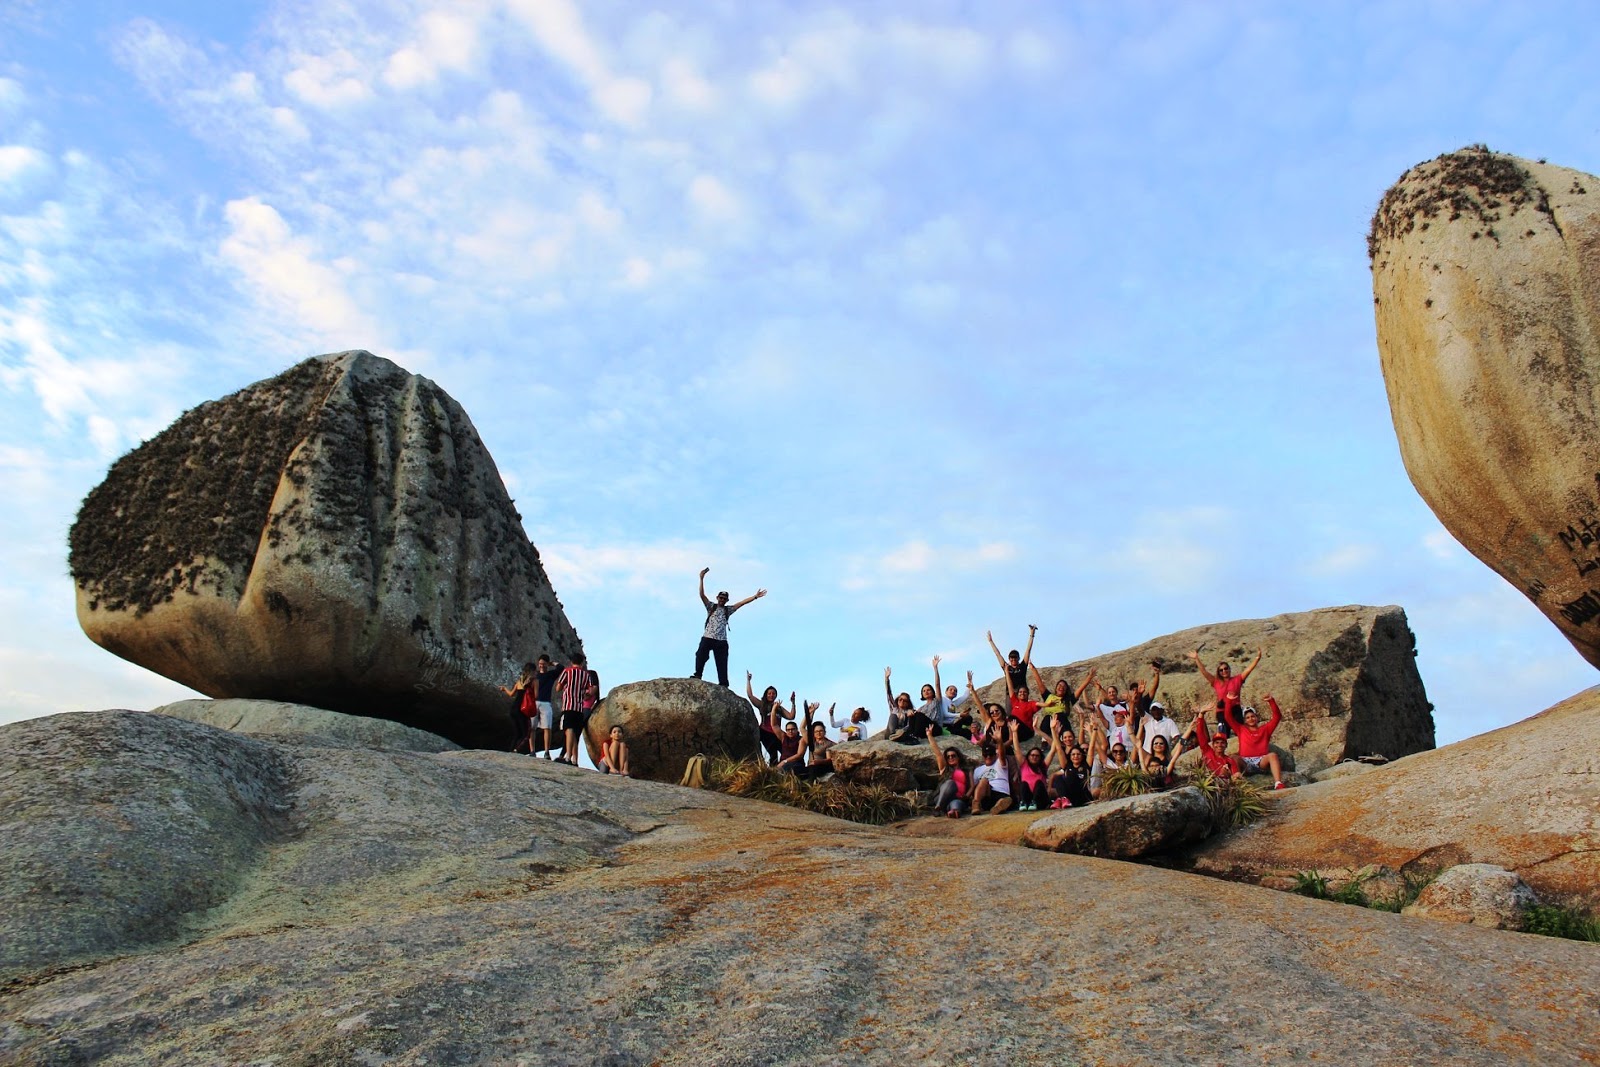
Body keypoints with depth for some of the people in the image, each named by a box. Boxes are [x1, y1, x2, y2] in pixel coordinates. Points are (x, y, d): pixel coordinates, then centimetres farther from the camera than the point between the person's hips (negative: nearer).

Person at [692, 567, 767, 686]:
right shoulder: (711, 607, 13)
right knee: (700, 656, -17)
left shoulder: (728, 609, 17)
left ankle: (723, 684, -7)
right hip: (707, 638, -1)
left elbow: (742, 603, 11)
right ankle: (697, 675, -12)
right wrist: (701, 578, -10)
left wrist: (755, 597, 2)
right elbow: (702, 595, 1)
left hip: (721, 641, 1)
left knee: (722, 663, -4)